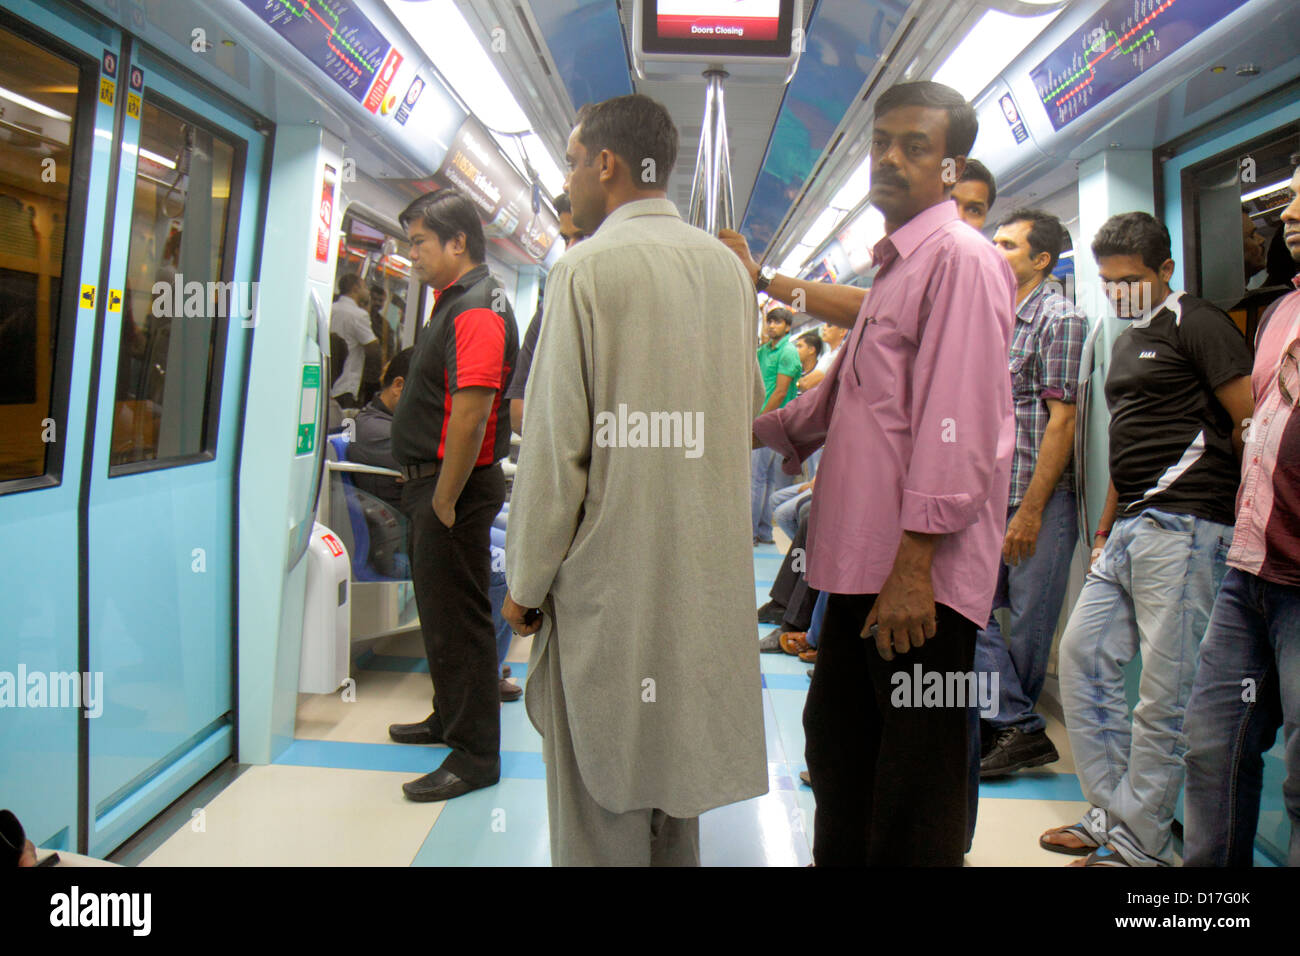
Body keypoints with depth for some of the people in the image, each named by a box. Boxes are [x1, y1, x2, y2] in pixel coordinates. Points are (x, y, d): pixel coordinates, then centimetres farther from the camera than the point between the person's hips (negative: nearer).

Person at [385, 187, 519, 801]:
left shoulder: (477, 310, -18)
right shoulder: (454, 302, 16)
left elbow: (471, 412, -26)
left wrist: (444, 500, -23)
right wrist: (425, 489, 18)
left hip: (456, 486, -11)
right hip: (434, 480, 11)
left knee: (458, 618, -3)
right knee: (439, 608, 21)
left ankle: (475, 755, 7)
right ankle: (449, 718, 37)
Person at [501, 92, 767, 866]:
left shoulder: (589, 268, -12)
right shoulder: (729, 267, 9)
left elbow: (556, 443, -14)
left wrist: (527, 582, -5)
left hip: (611, 572, -7)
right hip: (706, 566, 7)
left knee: (602, 807, 5)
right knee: (676, 767, 21)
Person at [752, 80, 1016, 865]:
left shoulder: (961, 257, -11)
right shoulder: (895, 264, 20)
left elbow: (957, 422, -21)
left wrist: (914, 564, -24)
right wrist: (753, 430, 28)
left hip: (919, 573, -10)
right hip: (862, 562, 10)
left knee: (914, 787, 2)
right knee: (837, 744, 23)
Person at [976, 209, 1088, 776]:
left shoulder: (1061, 320, -8)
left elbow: (1063, 420, -13)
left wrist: (1031, 510, -17)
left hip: (1040, 499, -8)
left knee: (1028, 620, 1)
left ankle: (1018, 727, 17)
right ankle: (1018, 727, 10)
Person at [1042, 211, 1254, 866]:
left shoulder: (1197, 324, -5)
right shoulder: (1126, 342, 22)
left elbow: (1252, 424, -12)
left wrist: (1206, 489, -4)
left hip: (1182, 528, -10)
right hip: (1129, 530, 10)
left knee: (1164, 692, -5)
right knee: (1083, 656, 10)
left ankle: (1140, 845, 5)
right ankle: (1110, 812, 22)